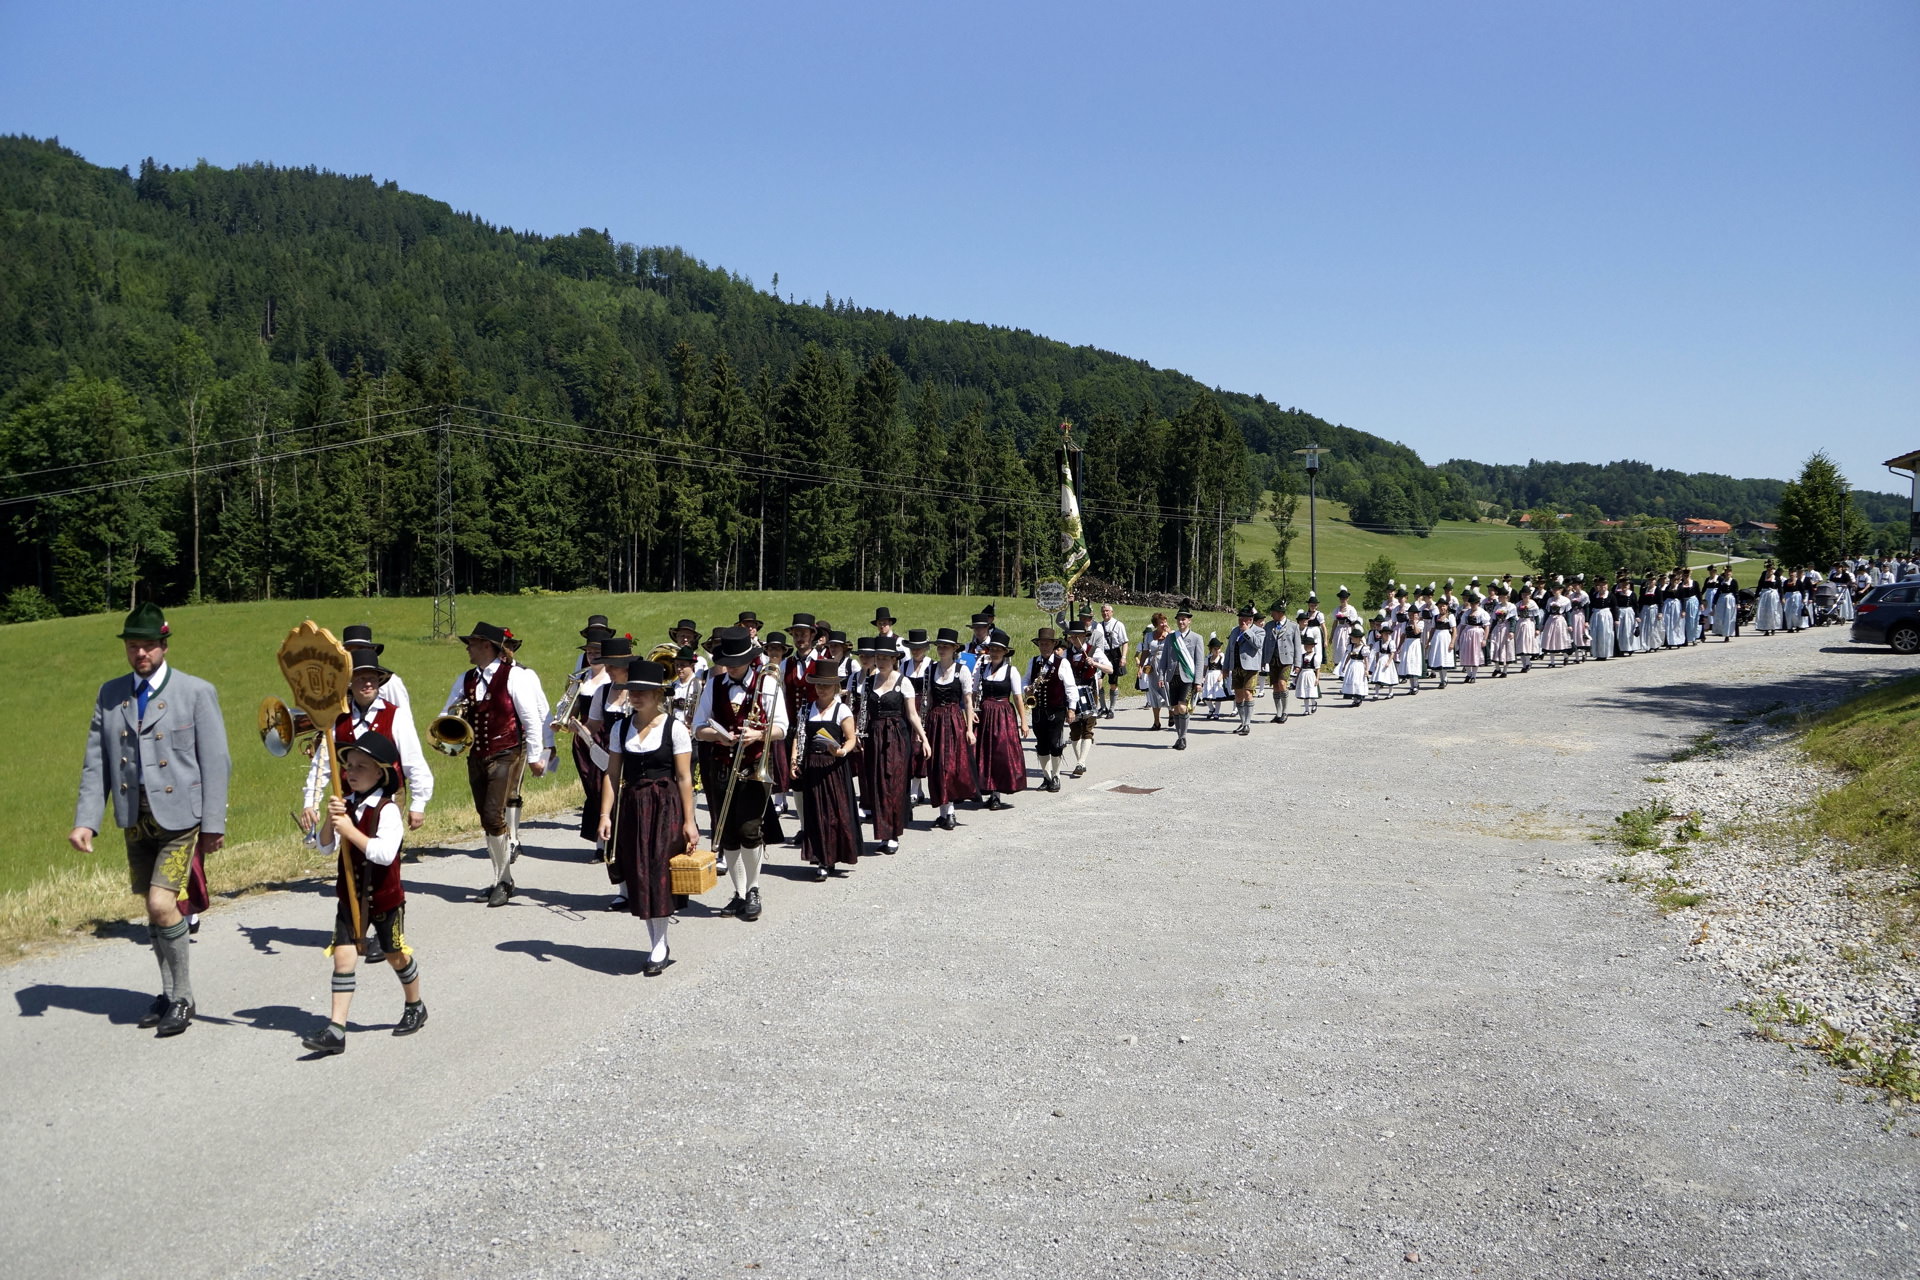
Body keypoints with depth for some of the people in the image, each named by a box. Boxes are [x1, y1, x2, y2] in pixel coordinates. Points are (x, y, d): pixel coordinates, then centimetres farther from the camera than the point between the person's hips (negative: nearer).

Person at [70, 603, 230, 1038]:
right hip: (135, 819, 5)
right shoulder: (110, 694, 8)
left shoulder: (196, 692, -4)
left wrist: (214, 824, -7)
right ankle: (170, 994, 27)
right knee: (156, 910, 12)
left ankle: (182, 997, 2)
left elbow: (216, 763, -4)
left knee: (162, 904, -15)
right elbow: (95, 763, 8)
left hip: (180, 816, -5)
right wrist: (86, 820, -3)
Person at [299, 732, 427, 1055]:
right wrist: (330, 821, -20)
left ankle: (415, 1007, 36)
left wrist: (350, 830, -30)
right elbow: (325, 848, -3)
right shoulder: (346, 806, 0)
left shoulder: (387, 810, -18)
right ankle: (335, 1029, -3)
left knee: (396, 955, 13)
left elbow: (384, 853, -30)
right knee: (343, 956, -3)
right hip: (351, 896, 5)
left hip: (385, 898, -5)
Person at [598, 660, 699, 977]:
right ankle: (657, 944, 17)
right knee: (637, 876, 5)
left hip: (665, 807, -4)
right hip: (631, 806, 5)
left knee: (658, 874, -8)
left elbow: (684, 778, -7)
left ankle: (659, 949, 3)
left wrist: (688, 821, -10)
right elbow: (612, 774, 6)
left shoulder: (674, 727, -6)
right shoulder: (622, 728, 7)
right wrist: (605, 814, -3)